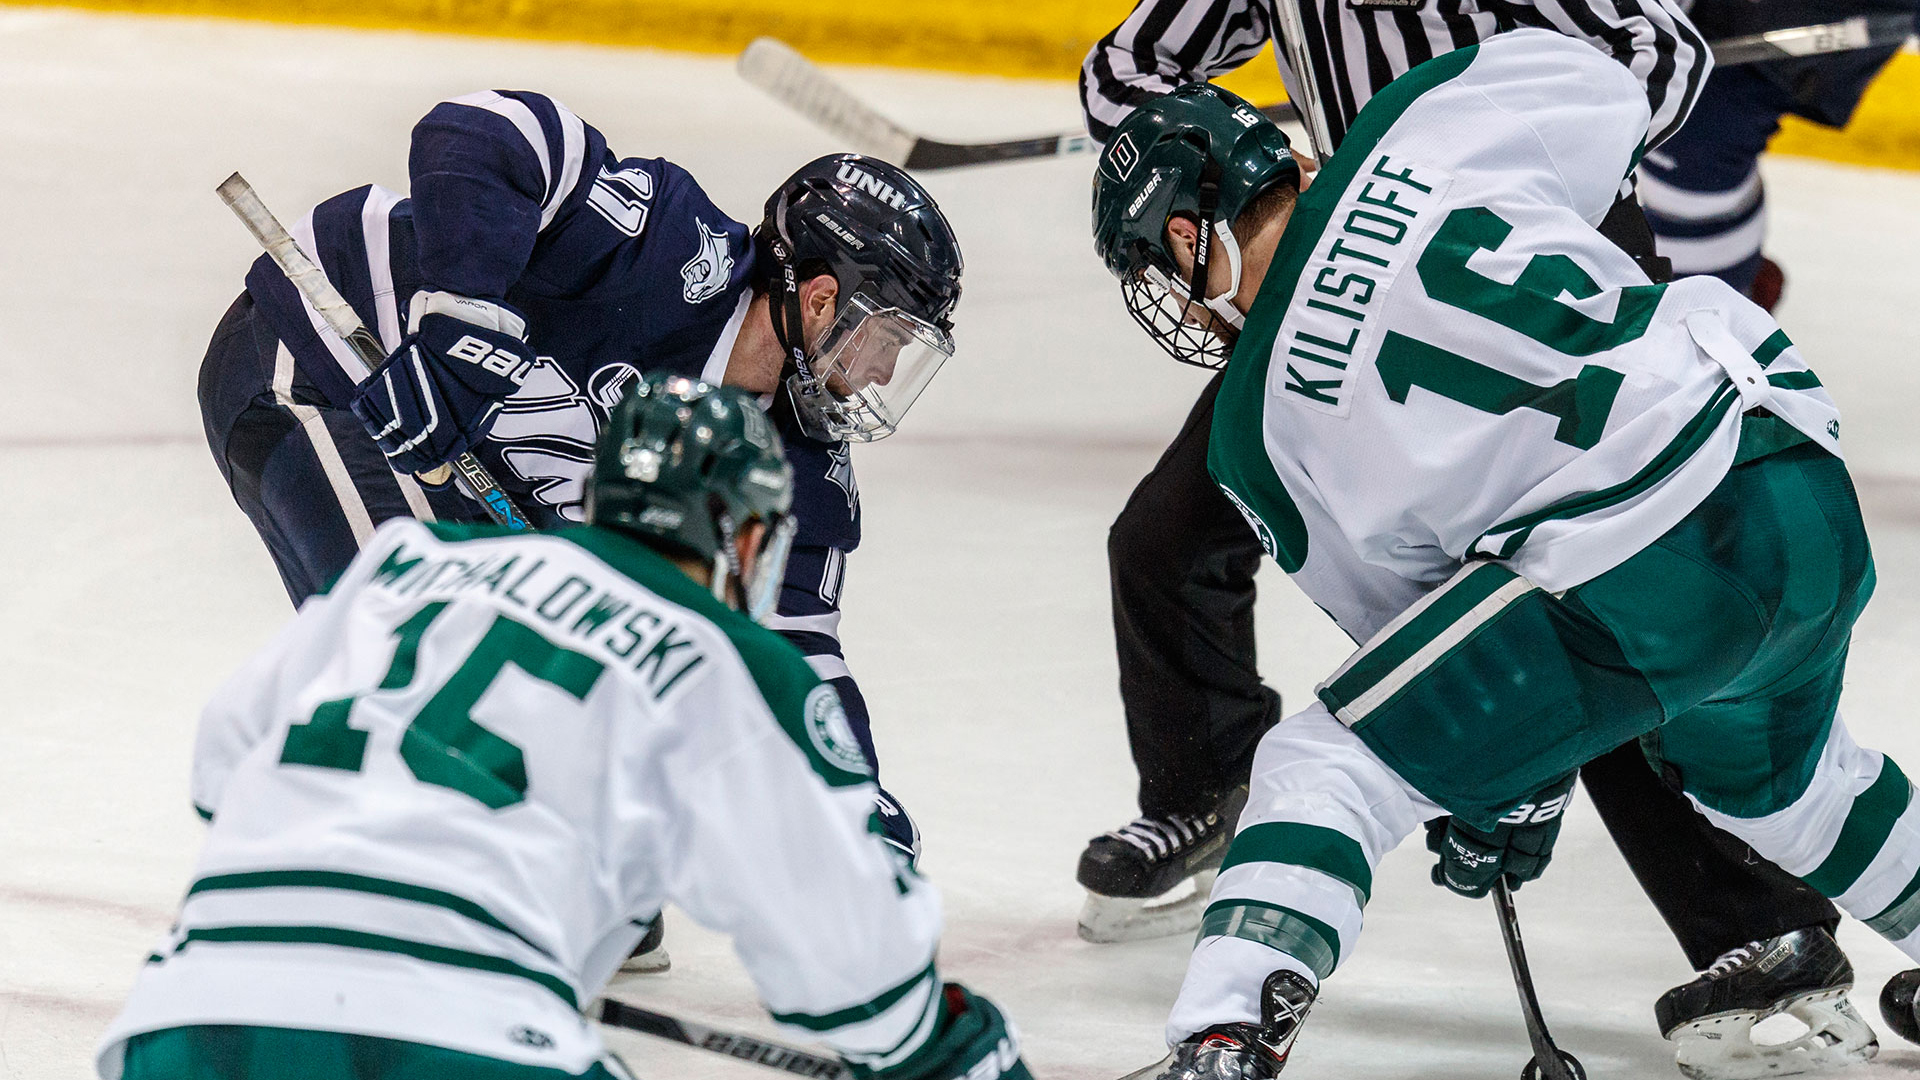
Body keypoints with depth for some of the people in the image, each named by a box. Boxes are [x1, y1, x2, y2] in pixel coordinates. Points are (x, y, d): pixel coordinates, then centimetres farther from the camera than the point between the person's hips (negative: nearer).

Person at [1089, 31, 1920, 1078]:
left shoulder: (1256, 432, 6)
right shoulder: (1416, 131, 7)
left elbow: (1392, 604, 14)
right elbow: (1605, 90, 20)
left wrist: (1498, 795, 27)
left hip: (1641, 587, -6)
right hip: (1814, 498, 6)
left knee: (1324, 770, 2)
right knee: (1768, 768, 37)